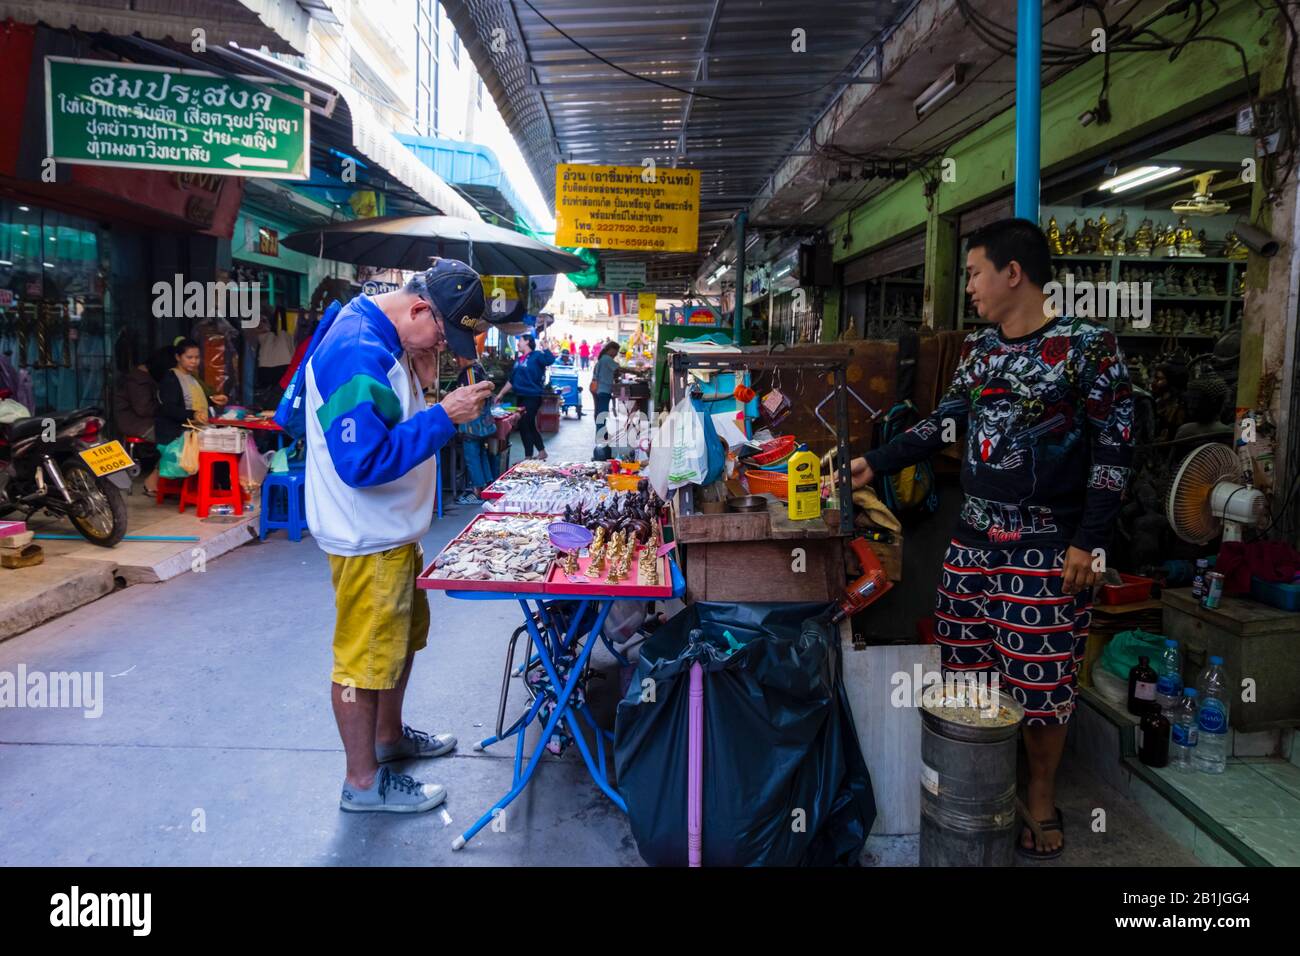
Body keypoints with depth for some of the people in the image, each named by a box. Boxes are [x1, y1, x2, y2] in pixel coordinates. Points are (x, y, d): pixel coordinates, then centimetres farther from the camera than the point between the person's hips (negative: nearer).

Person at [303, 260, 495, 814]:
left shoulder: (390, 342, 7)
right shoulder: (356, 353, -25)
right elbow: (363, 461, -30)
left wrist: (426, 387, 0)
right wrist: (443, 416, -27)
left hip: (394, 530, 11)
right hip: (366, 538, -11)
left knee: (402, 636, 24)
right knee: (365, 656, 4)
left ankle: (389, 736, 44)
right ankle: (363, 782, 20)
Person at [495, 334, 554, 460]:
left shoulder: (536, 355, -8)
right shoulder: (519, 359, 15)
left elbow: (550, 360, -28)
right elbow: (511, 380, 20)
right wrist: (501, 394, 19)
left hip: (532, 397, -8)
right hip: (521, 397, 8)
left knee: (524, 426, -7)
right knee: (529, 426, 15)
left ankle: (529, 457, 1)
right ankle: (541, 452, 27)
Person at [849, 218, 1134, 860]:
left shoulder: (1086, 346, -10)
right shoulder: (978, 348, 9)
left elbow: (1113, 447, -10)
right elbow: (944, 422, 15)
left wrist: (1088, 542, -13)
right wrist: (875, 465, 9)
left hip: (1048, 543, -6)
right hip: (975, 534, 6)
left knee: (1040, 678, 3)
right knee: (966, 669, 11)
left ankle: (1041, 792, 26)